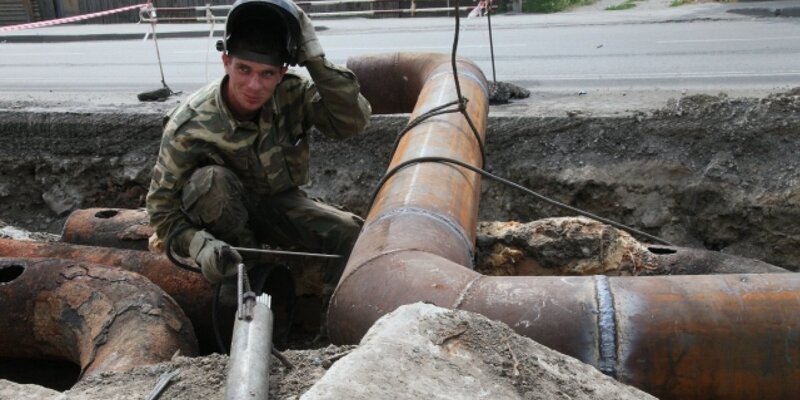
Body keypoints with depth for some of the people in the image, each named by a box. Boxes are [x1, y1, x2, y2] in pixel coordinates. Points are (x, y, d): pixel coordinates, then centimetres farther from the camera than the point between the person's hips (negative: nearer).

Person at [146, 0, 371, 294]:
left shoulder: (292, 94, -20)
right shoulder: (189, 127, -27)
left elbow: (352, 120, -31)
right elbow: (162, 206, -22)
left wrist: (314, 58, -37)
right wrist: (199, 245, -41)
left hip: (279, 203, 2)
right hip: (224, 210, -2)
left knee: (352, 236, -18)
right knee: (211, 180, -35)